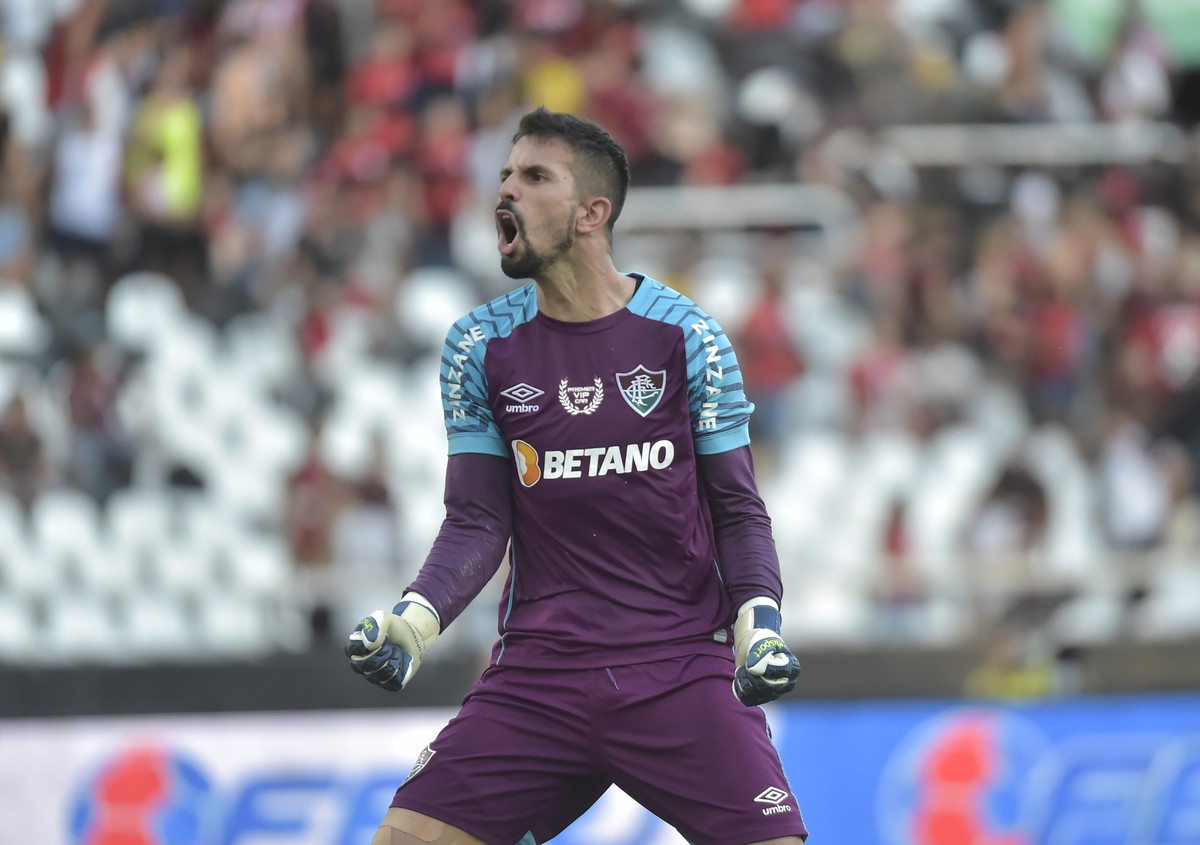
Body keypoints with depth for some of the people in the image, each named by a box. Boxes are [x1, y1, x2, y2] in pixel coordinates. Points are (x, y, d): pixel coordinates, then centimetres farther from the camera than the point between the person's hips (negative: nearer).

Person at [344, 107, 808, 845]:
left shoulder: (685, 336, 0)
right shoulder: (481, 347, 5)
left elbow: (738, 509, 3)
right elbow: (478, 522, 5)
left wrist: (759, 622, -13)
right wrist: (414, 617, -12)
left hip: (685, 669, -2)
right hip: (537, 672, 2)